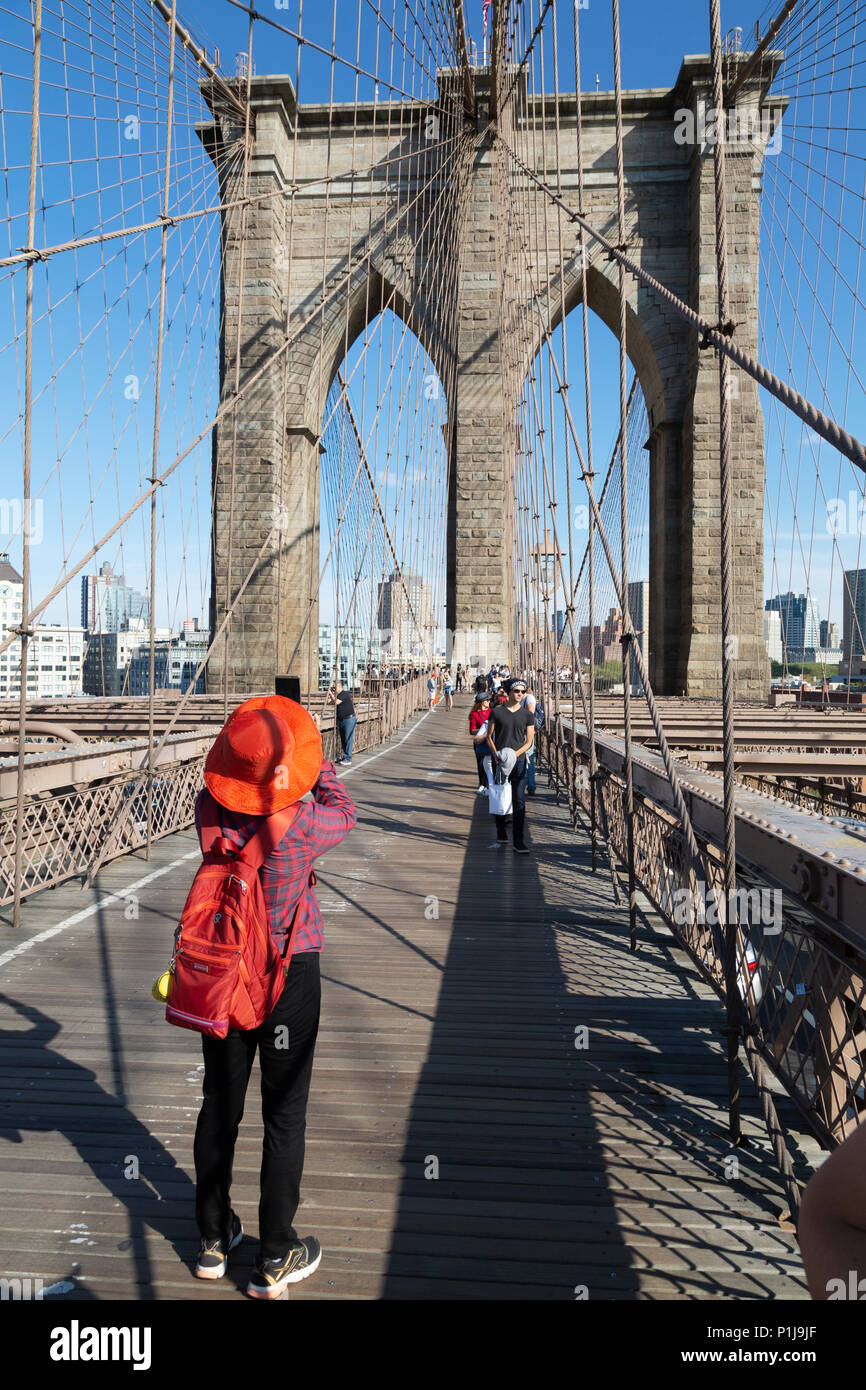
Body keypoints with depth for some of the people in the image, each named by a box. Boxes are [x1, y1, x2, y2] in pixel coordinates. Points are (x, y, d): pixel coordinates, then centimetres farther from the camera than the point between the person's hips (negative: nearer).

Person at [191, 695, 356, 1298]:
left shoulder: (209, 812, -15)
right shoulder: (302, 824, -24)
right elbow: (343, 812, -2)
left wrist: (253, 751, 2)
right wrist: (315, 759, 6)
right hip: (291, 975, -4)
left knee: (219, 1104, 19)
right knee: (285, 1113, 11)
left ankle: (215, 1238, 36)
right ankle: (275, 1258, 24)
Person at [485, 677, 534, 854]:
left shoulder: (527, 715, 6)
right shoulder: (496, 711, 3)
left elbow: (529, 741, 4)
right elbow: (489, 737, 6)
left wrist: (516, 752, -13)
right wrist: (496, 754, -10)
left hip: (519, 761, 0)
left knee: (519, 802, -4)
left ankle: (518, 842, -1)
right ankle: (501, 836, 24)